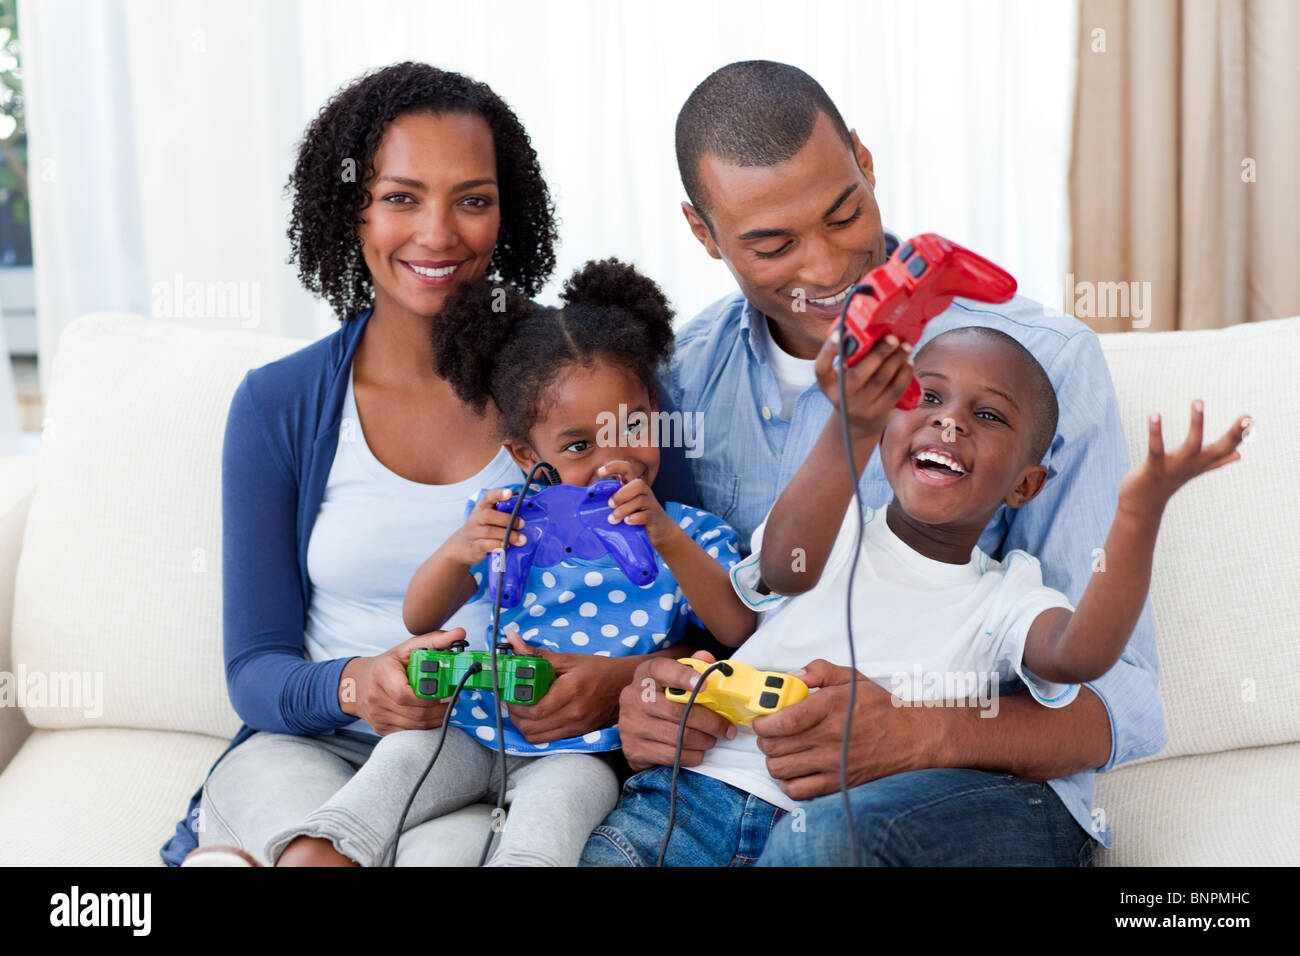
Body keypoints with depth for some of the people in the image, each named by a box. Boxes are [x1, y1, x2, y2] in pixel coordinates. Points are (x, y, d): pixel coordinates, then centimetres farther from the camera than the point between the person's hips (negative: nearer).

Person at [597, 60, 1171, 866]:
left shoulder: (1043, 362, -10)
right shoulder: (688, 373, 4)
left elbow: (1120, 702, -10)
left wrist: (919, 734, -29)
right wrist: (636, 691, -14)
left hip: (987, 778, -3)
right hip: (737, 766, 4)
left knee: (829, 838, -38)